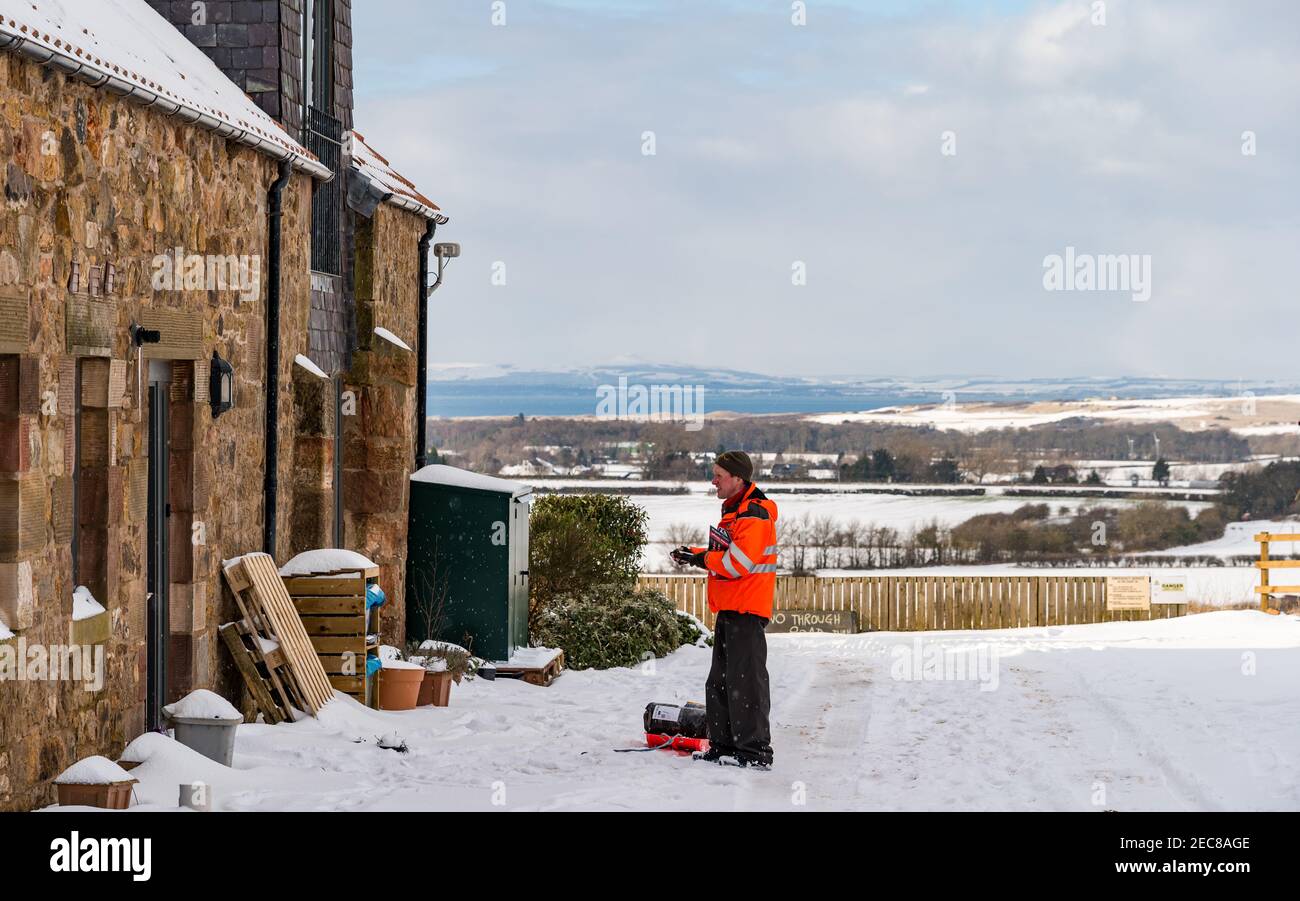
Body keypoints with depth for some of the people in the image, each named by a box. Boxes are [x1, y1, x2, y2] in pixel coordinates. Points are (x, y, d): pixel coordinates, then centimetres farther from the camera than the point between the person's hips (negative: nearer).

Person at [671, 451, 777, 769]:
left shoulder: (754, 515, -16)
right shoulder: (734, 512, 17)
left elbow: (737, 563, -23)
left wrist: (704, 559, -9)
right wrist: (696, 554, 9)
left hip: (747, 610, -11)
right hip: (729, 610, 11)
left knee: (745, 680, -10)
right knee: (720, 680, 14)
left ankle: (756, 751, -8)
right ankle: (724, 745, 20)